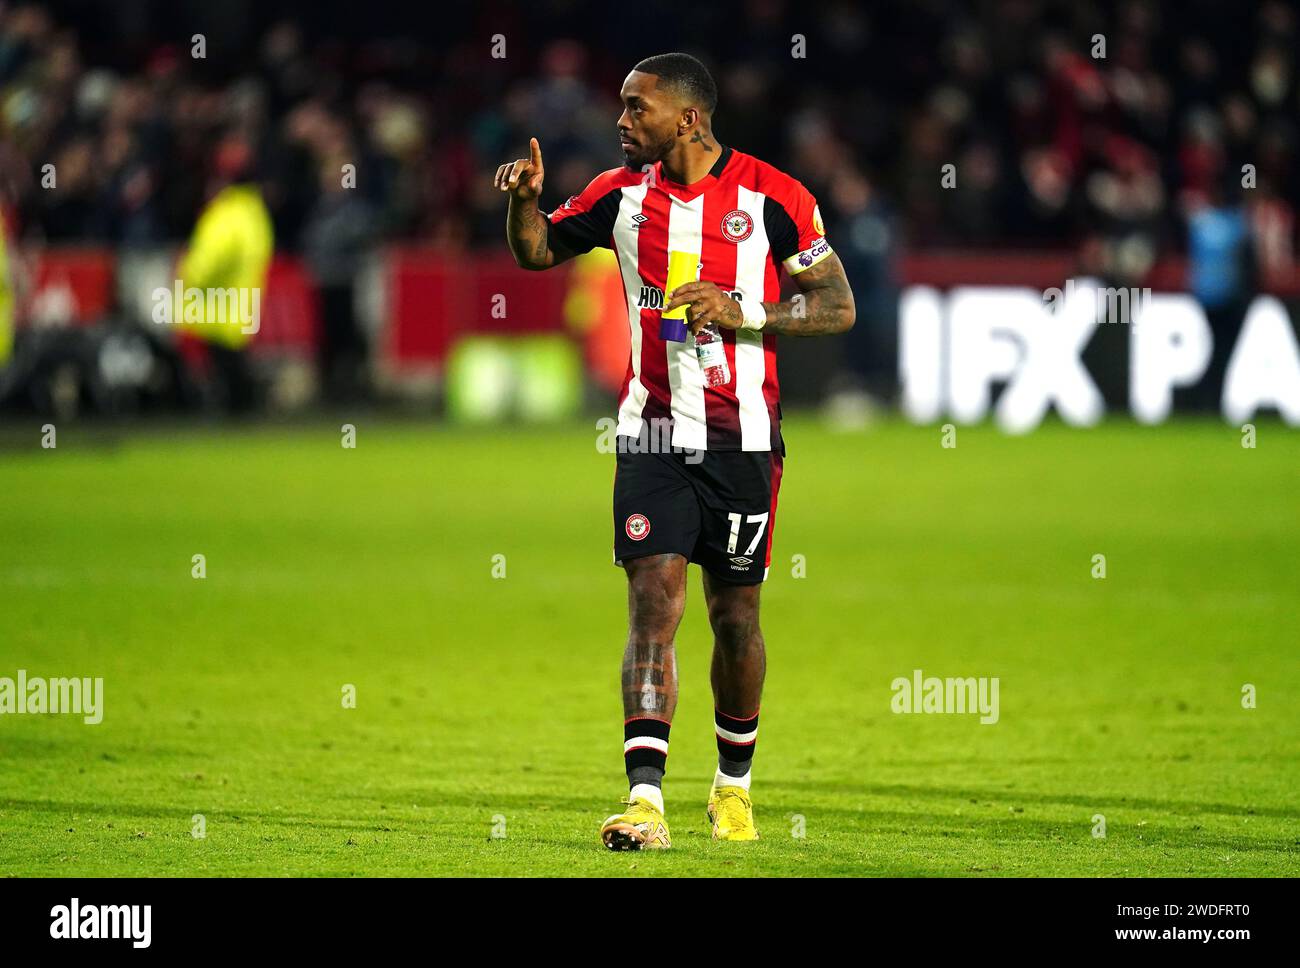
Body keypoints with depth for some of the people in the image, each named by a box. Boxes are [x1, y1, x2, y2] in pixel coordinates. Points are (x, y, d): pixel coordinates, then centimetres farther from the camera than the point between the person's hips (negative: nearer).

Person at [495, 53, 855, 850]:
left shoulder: (772, 197, -7)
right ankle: (646, 800, -19)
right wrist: (525, 200, -4)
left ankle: (734, 783, 31)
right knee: (653, 603, -12)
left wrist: (743, 312, -17)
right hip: (653, 436, 2)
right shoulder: (623, 193, 4)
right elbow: (538, 251, 18)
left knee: (735, 615, 9)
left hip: (741, 439, -2)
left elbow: (838, 306, -4)